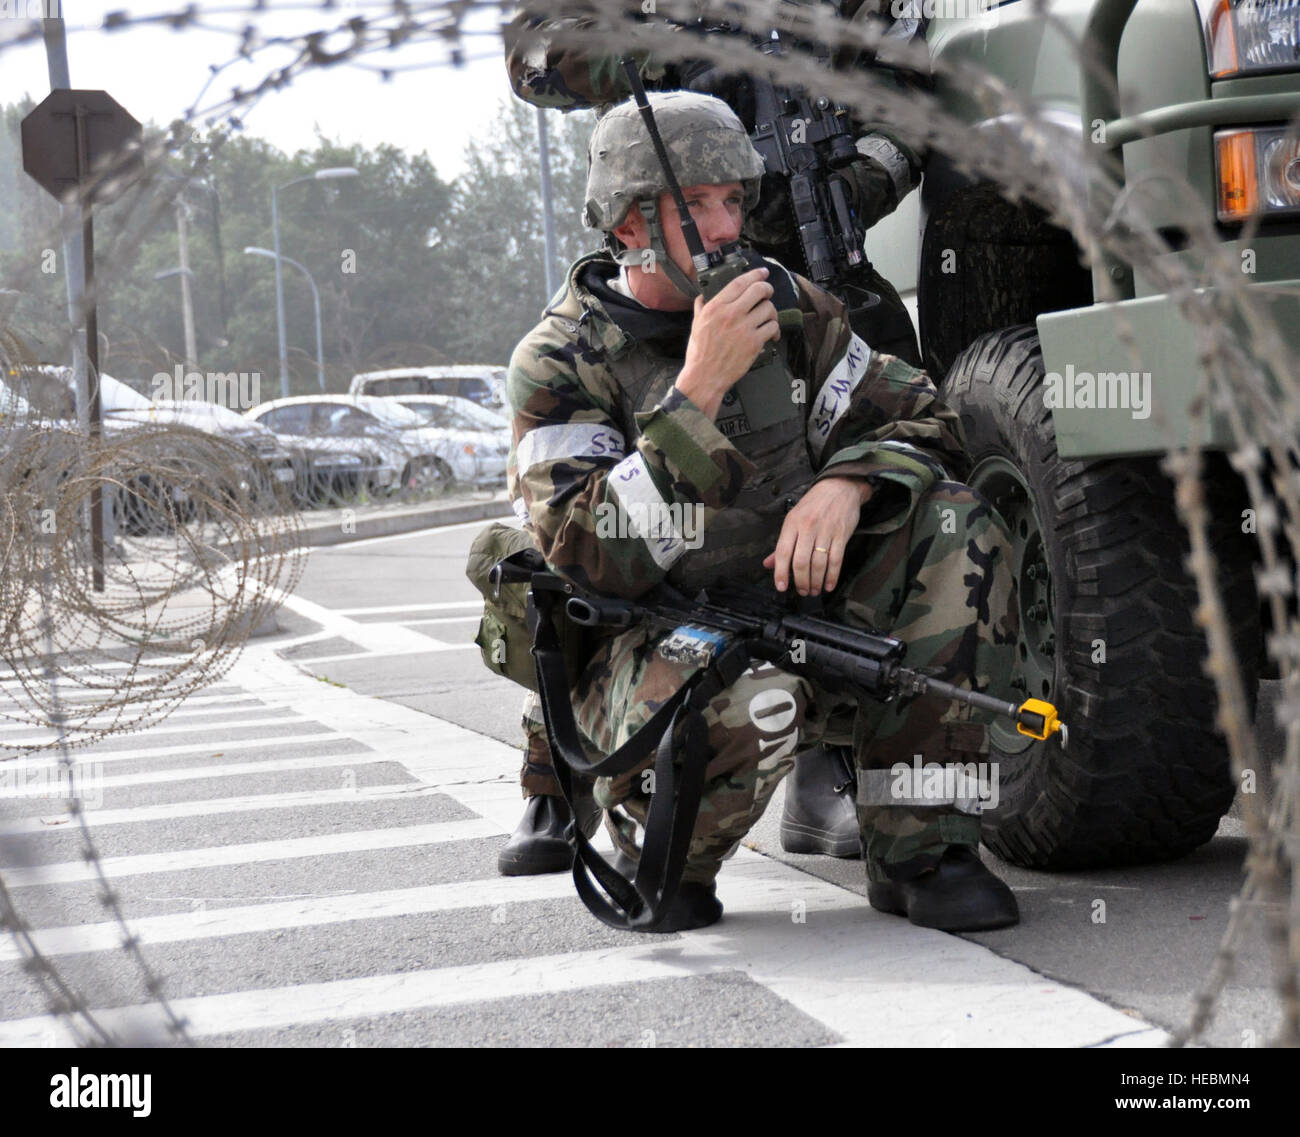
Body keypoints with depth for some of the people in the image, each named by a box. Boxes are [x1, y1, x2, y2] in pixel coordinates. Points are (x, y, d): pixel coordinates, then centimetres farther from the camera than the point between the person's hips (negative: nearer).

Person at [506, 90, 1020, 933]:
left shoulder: (785, 304, 6)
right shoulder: (559, 365, -9)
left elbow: (920, 421, 3)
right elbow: (593, 556, -23)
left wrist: (847, 485, -20)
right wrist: (699, 390, -28)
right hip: (655, 643, -5)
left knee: (954, 527, -18)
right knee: (748, 701, -39)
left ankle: (918, 848, -15)